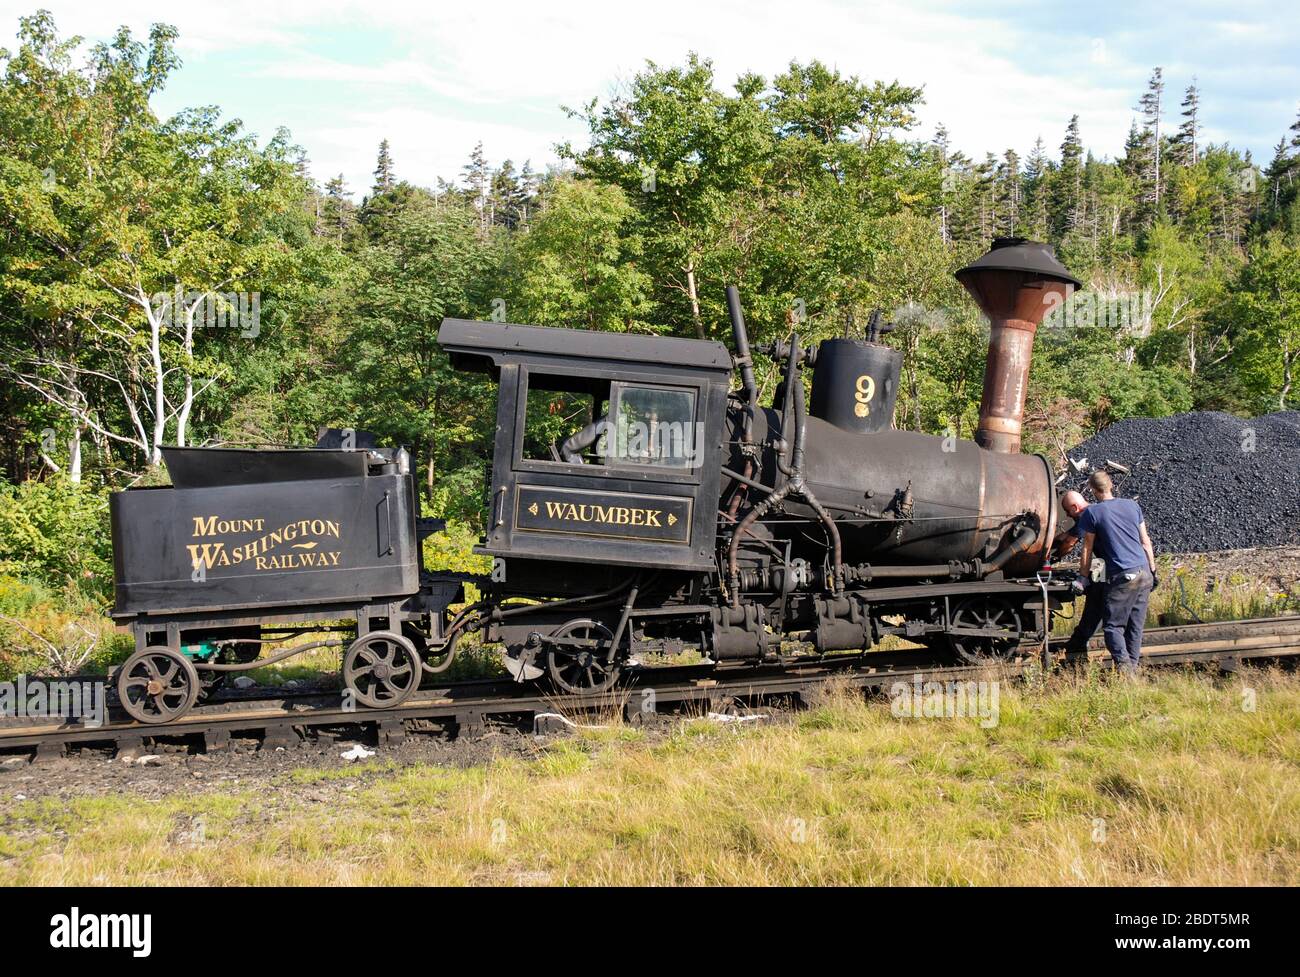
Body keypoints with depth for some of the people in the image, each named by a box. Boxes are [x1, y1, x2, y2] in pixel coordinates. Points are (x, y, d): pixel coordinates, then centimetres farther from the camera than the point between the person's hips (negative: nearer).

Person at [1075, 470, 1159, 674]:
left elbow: (1087, 550, 2)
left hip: (1122, 576, -5)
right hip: (1144, 573, 5)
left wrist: (1084, 576, 12)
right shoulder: (1132, 505, 12)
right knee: (1136, 625, 9)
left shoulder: (1092, 512, -2)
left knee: (1113, 625, -1)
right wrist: (1152, 571, 20)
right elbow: (1145, 541, 15)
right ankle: (1133, 667, 7)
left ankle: (1123, 664, -17)